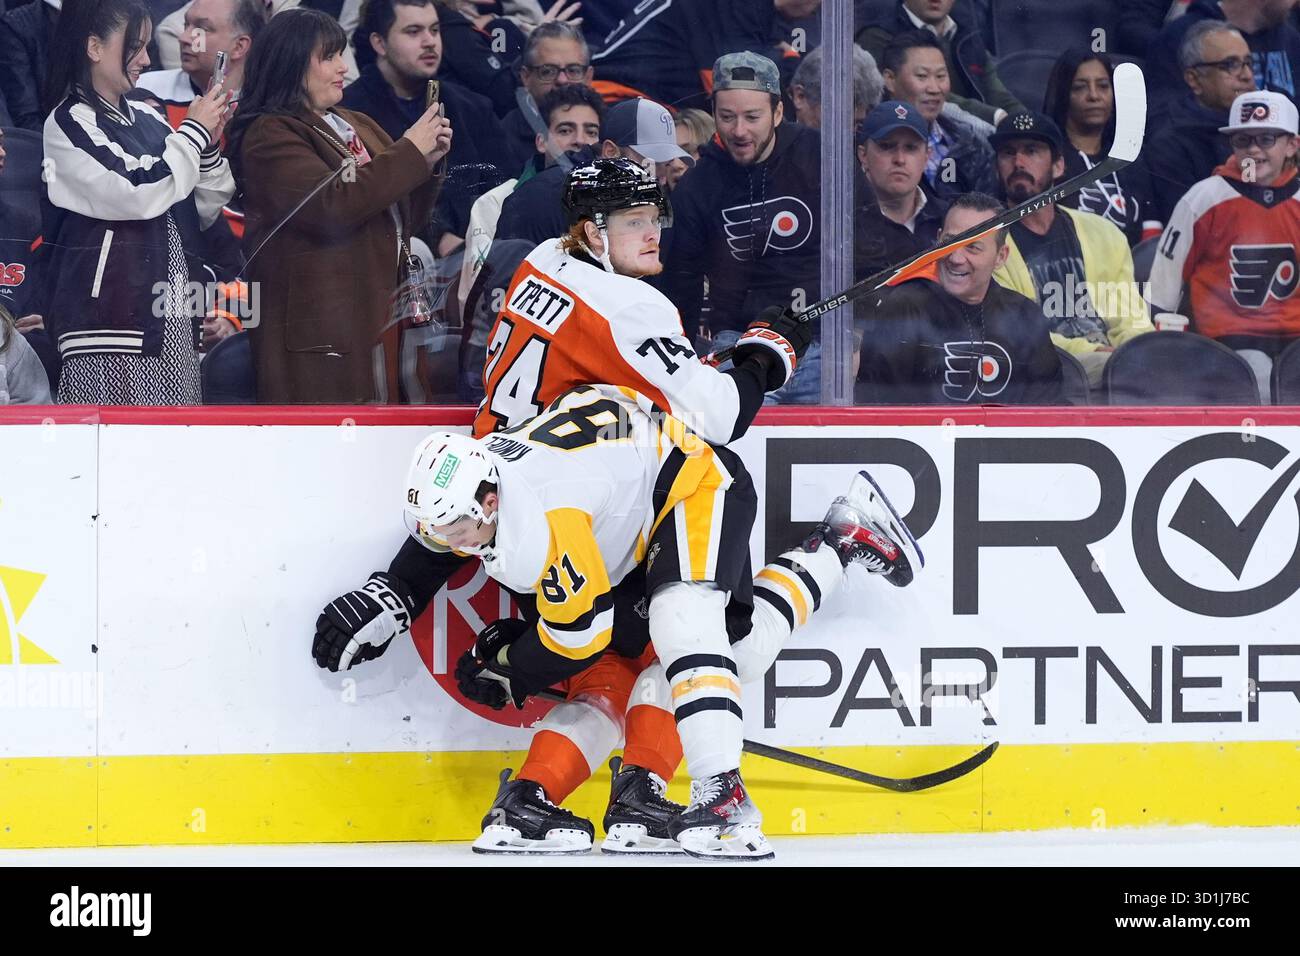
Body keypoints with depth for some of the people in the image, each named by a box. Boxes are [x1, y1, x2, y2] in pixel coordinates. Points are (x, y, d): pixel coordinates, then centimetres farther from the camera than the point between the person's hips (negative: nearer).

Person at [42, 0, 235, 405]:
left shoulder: (147, 121, 12)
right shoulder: (68, 125, -6)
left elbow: (200, 215, 18)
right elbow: (139, 197, -18)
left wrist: (209, 145, 2)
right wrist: (193, 132, -7)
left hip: (167, 317, 6)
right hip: (108, 308, -6)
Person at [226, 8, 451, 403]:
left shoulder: (356, 126, 19)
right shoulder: (270, 135, -6)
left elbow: (406, 218, 23)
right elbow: (330, 206, -20)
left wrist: (426, 163, 3)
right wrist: (409, 152, -13)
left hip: (382, 313, 8)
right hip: (317, 323, -8)